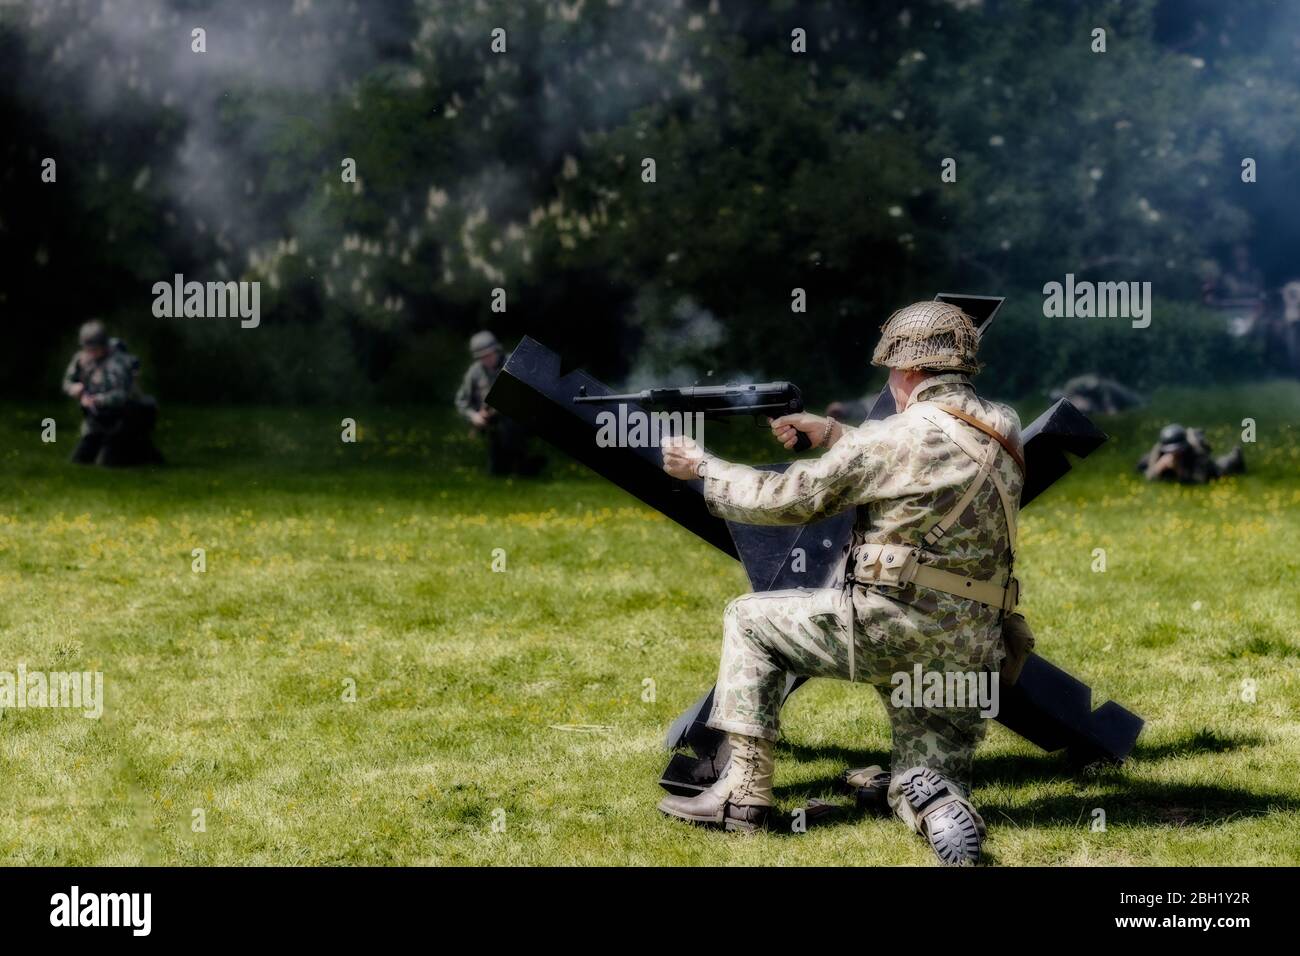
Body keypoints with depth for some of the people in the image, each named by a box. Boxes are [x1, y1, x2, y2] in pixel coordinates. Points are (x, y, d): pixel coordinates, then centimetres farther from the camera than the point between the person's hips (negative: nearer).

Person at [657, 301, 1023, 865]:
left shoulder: (901, 437, -10)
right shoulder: (1001, 433, 11)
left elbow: (786, 499, 0)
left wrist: (702, 467, 13)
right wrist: (832, 434, 30)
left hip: (887, 627, -6)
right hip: (968, 650, 6)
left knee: (749, 619, 14)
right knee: (920, 784, 19)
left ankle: (744, 791, 9)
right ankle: (943, 810, -19)